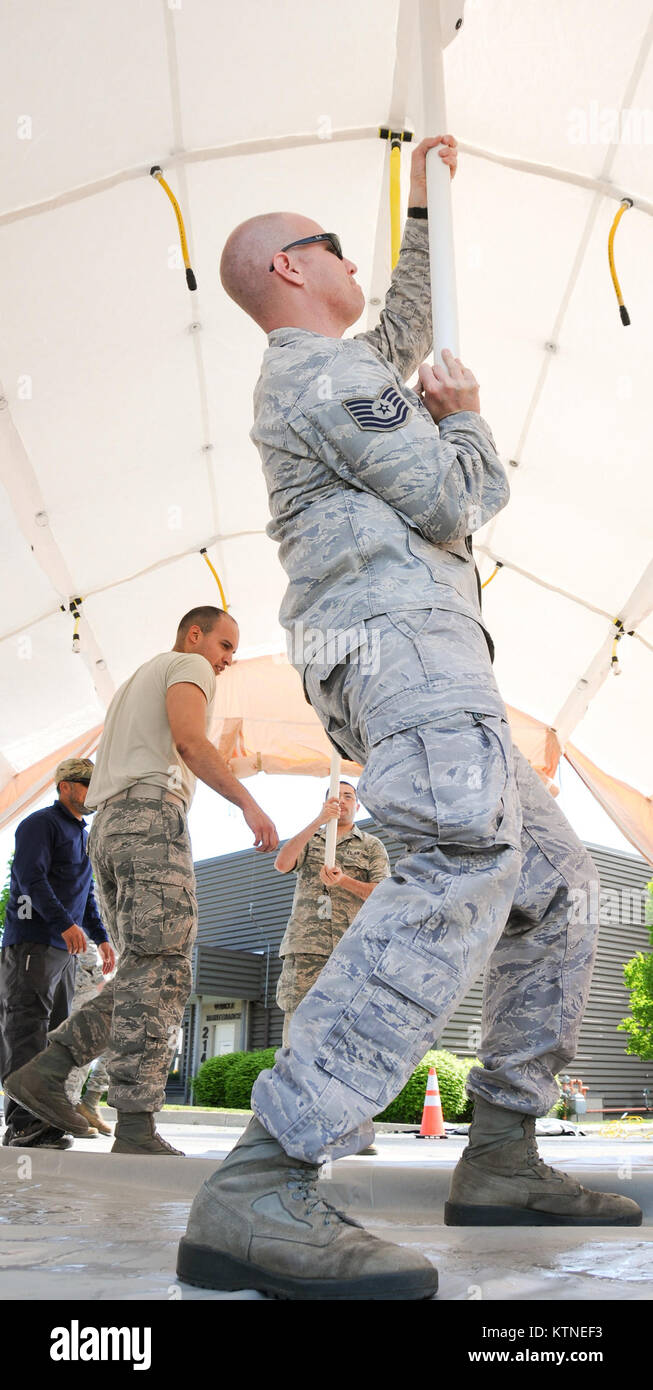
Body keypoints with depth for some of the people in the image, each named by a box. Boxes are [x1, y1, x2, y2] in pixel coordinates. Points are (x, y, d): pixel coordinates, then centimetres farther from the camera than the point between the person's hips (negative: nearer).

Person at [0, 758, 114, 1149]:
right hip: (32, 943, -9)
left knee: (56, 1030, 4)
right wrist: (65, 922, -24)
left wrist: (101, 937, 22)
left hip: (65, 948, 9)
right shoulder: (41, 824, -2)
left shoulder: (83, 835, 25)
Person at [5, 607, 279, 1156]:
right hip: (153, 815, -9)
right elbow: (188, 740, -13)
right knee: (161, 972, -14)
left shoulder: (134, 684, 35)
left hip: (108, 826, 9)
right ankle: (136, 1127, -21)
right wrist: (247, 802, -18)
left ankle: (45, 1072, -4)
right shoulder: (188, 666, 7)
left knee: (142, 976, 7)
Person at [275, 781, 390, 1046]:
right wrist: (319, 821, -11)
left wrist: (343, 881, -12)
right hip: (305, 944, 1)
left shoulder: (372, 846, 18)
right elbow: (282, 864, -2)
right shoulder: (309, 840, 21)